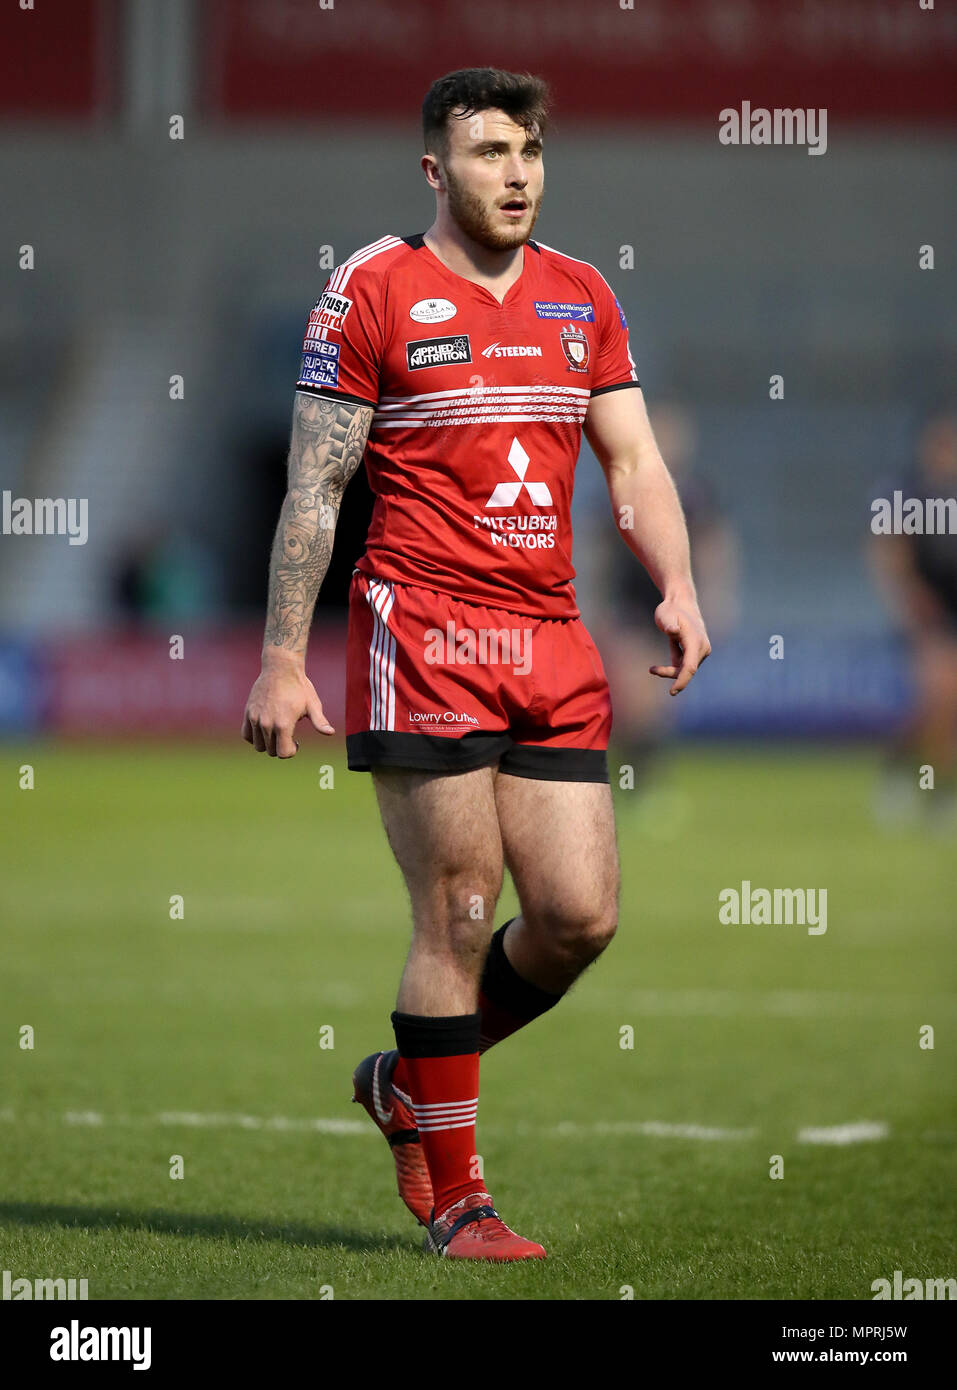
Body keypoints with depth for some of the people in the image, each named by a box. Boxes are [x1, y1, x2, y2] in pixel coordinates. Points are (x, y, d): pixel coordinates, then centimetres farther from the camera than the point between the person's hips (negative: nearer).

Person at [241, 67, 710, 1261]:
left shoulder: (583, 299, 14)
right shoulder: (372, 290, -1)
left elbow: (634, 461, 15)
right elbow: (312, 490, -2)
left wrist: (677, 588, -3)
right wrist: (281, 659, -7)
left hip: (552, 645, 6)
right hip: (423, 631, -5)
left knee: (580, 916, 0)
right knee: (460, 914, -7)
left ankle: (411, 1086, 24)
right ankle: (453, 1199, 3)